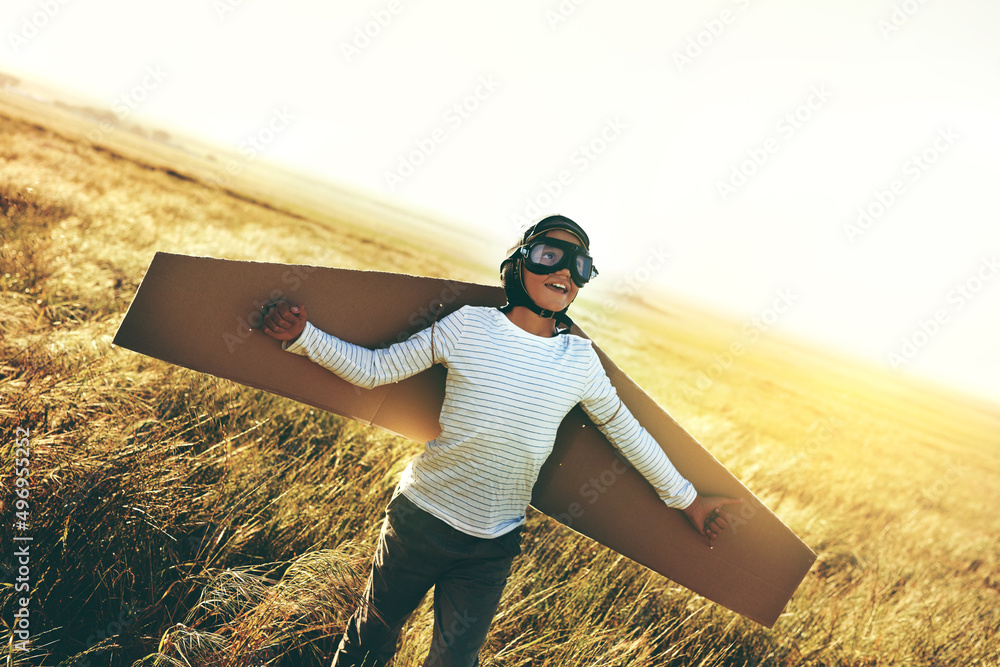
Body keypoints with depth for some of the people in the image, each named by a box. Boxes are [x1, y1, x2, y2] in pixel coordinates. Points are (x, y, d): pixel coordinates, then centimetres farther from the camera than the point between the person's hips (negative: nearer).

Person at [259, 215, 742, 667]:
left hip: (492, 551, 2)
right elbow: (374, 369, -7)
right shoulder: (468, 326, -12)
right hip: (420, 520, -1)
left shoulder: (580, 361, -5)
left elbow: (626, 432, 8)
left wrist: (686, 499, 15)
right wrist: (302, 335, -18)